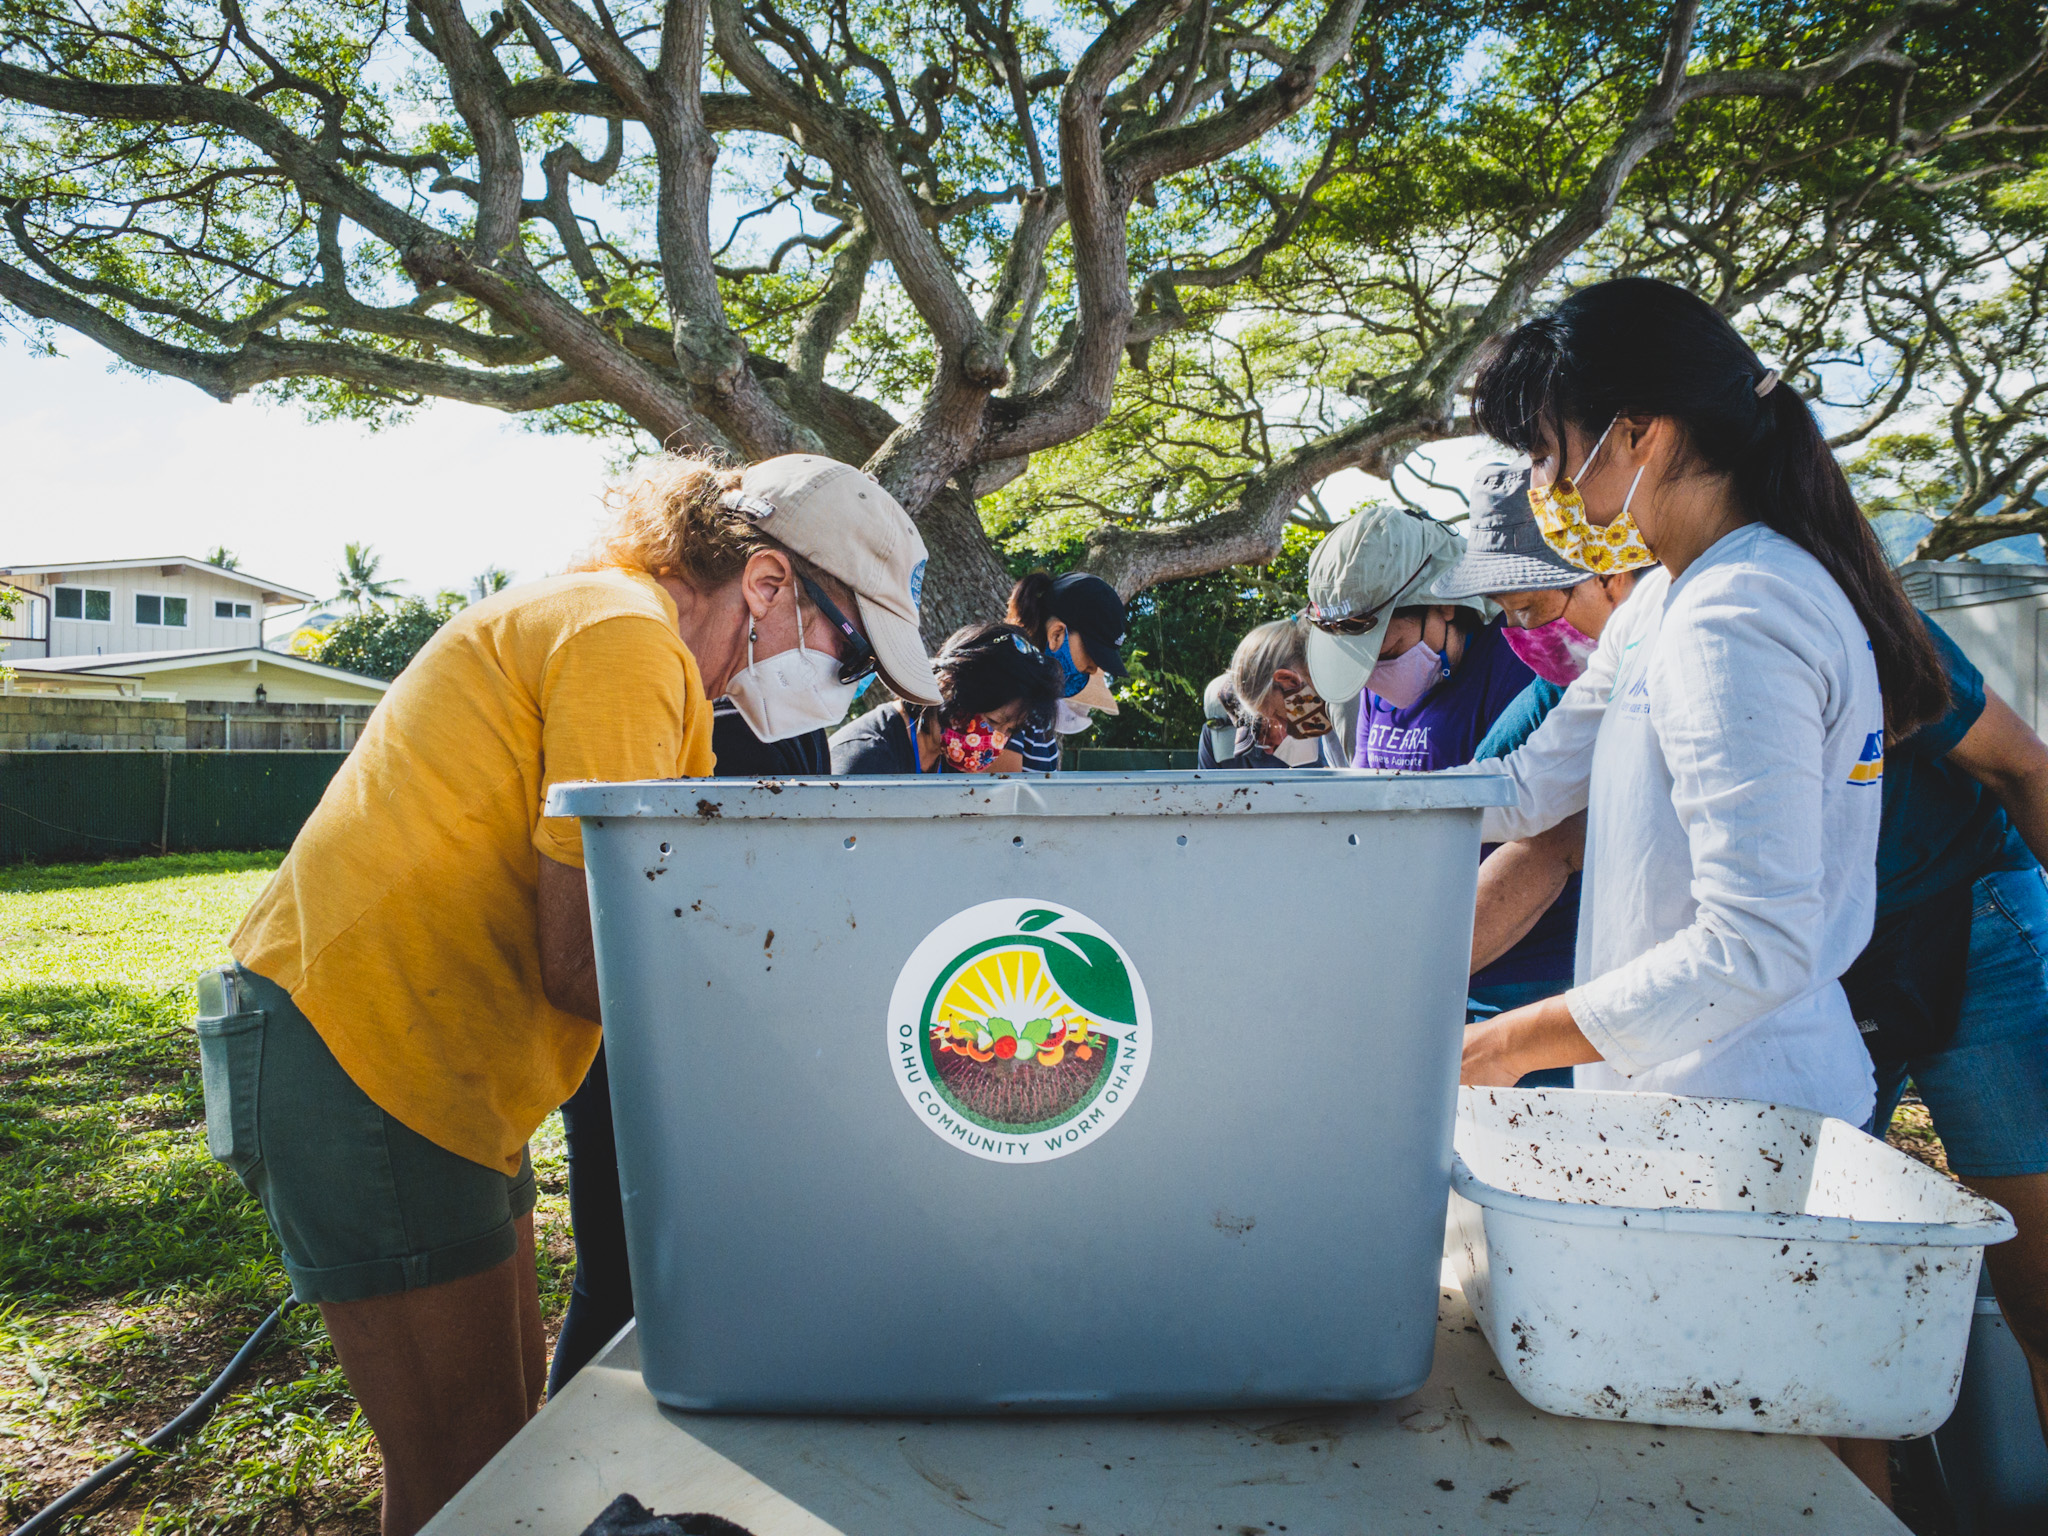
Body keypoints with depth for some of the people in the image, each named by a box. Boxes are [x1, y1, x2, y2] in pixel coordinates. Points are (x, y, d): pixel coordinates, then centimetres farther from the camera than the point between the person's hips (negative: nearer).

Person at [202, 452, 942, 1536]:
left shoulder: (668, 670, 14)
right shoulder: (623, 638, -19)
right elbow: (582, 967, -22)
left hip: (444, 1072, 10)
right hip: (354, 1049, -10)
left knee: (505, 1417, 17)